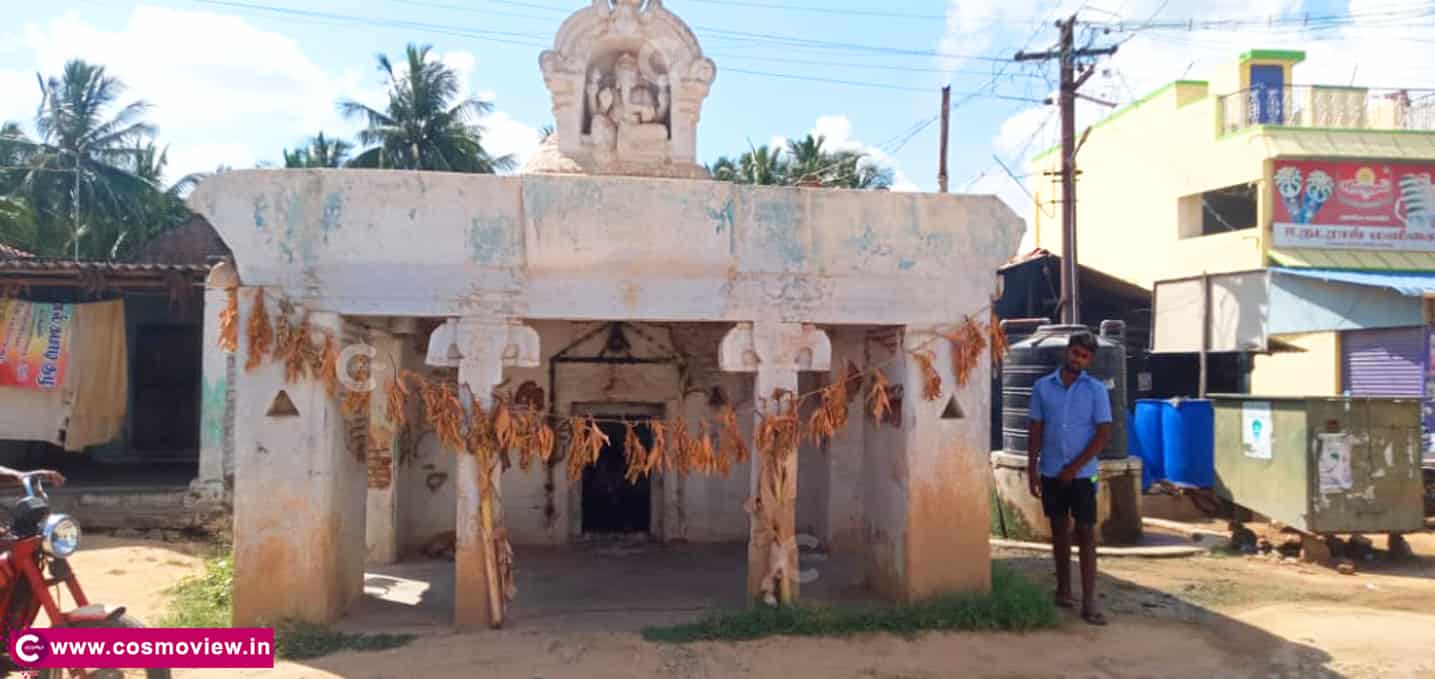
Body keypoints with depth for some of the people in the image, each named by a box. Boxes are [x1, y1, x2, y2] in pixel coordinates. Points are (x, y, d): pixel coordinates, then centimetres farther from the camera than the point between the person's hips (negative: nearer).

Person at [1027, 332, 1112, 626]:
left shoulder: (1097, 390, -3)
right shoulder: (1042, 387, 2)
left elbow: (1104, 433, -6)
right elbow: (1035, 430, 4)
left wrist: (1074, 467, -11)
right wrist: (1031, 469, -1)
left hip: (1082, 473, -2)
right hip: (1051, 472, 2)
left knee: (1086, 533, -3)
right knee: (1059, 529, 12)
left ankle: (1089, 602, -3)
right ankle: (1063, 590, 23)